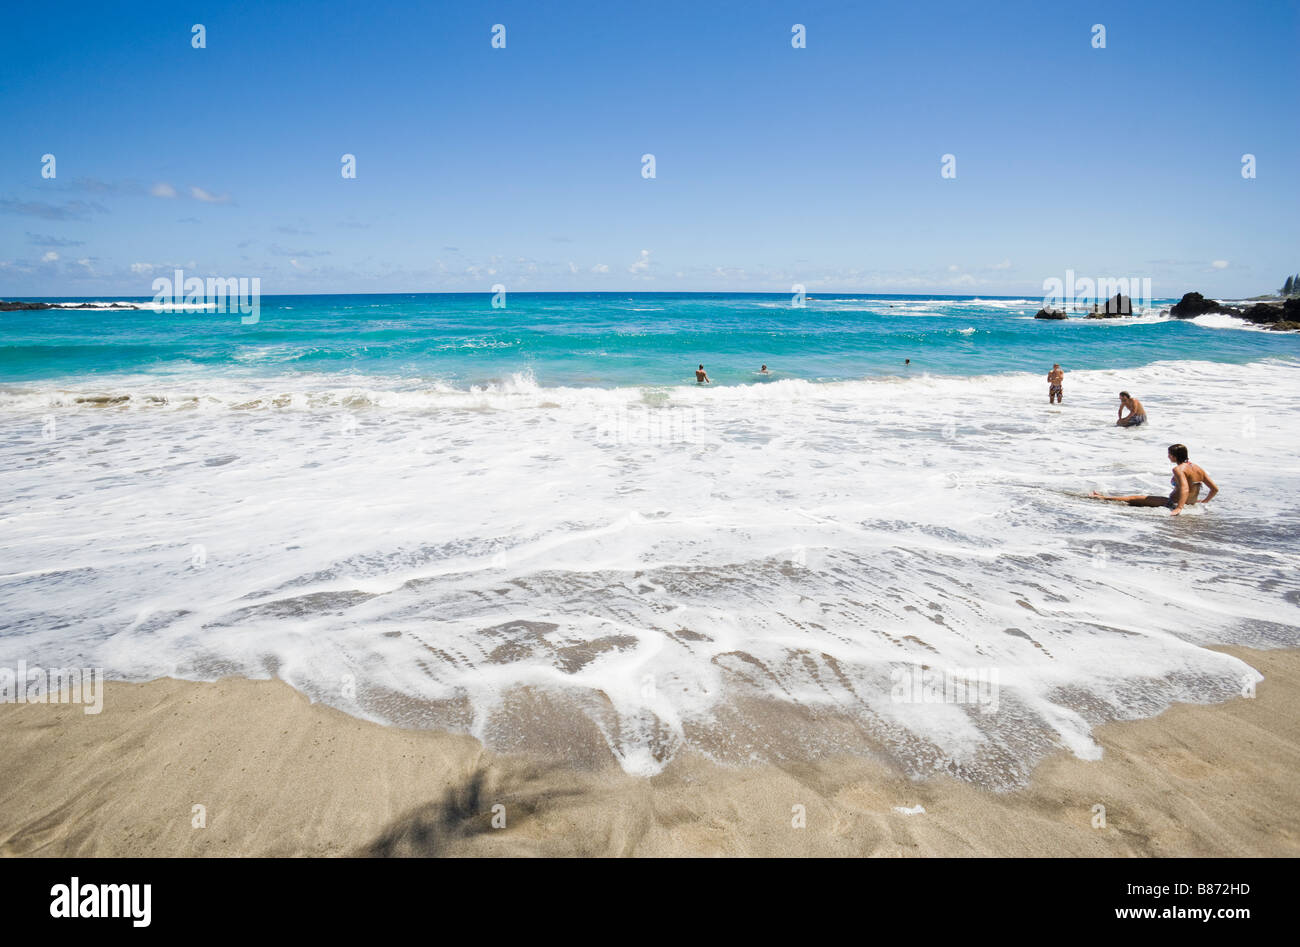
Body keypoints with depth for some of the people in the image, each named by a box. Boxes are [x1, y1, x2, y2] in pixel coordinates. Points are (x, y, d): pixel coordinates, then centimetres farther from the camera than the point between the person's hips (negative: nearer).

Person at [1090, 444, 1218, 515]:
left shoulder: (1178, 469, -18)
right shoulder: (1198, 468, 5)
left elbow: (1184, 489, -33)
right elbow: (1215, 488, 8)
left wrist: (1178, 508, -38)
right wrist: (1204, 502, 21)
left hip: (1174, 503, -8)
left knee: (1137, 498, 4)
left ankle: (1105, 498, 12)